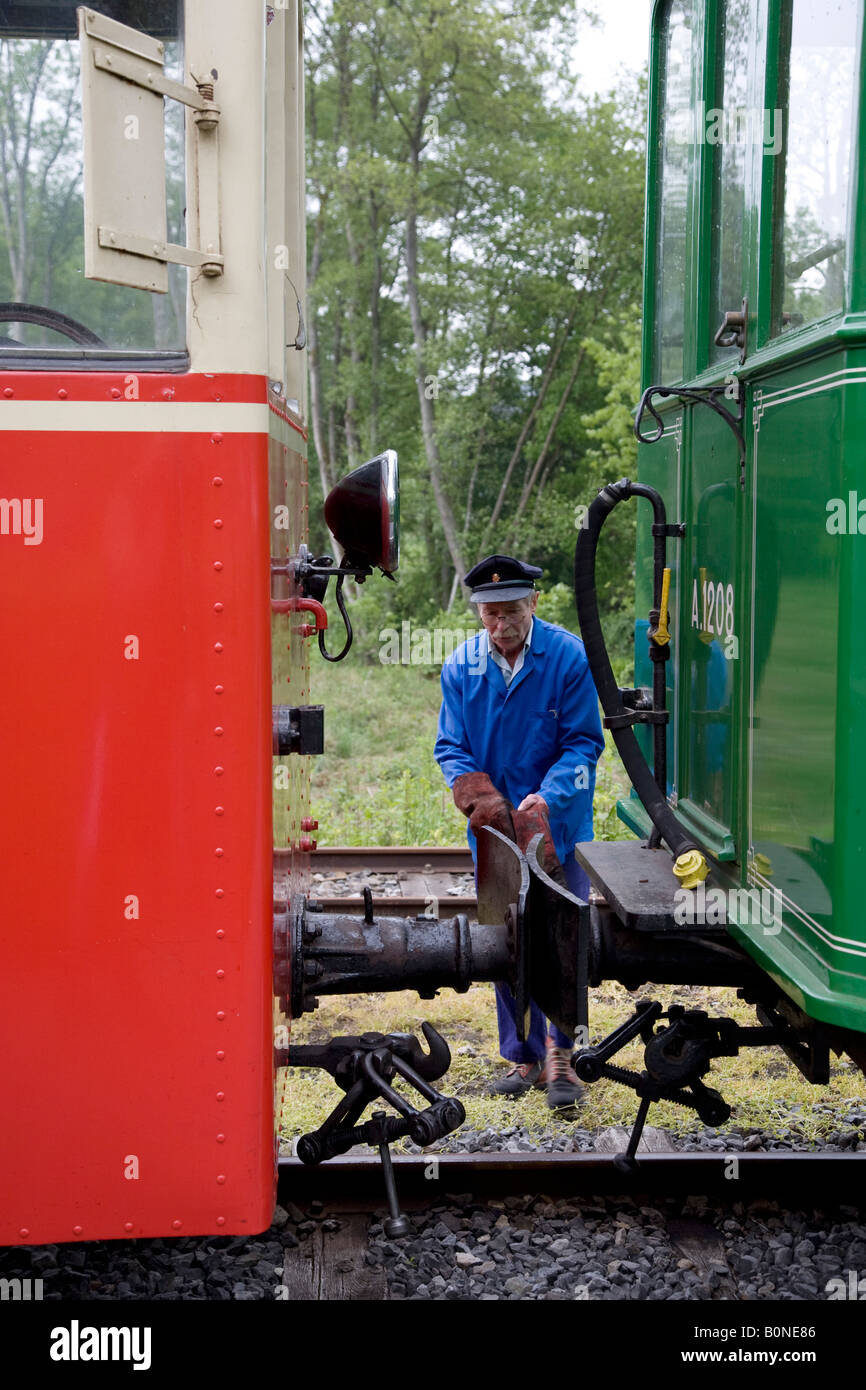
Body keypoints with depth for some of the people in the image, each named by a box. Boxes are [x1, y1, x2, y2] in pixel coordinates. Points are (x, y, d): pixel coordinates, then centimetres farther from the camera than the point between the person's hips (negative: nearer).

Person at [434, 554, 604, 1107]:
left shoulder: (570, 657, -8)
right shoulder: (461, 665, 0)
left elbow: (584, 743, -7)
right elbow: (451, 748, 4)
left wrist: (544, 799, -22)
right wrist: (481, 800, -16)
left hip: (559, 825, -3)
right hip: (494, 830, 3)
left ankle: (558, 1053, 2)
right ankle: (524, 1058, 19)